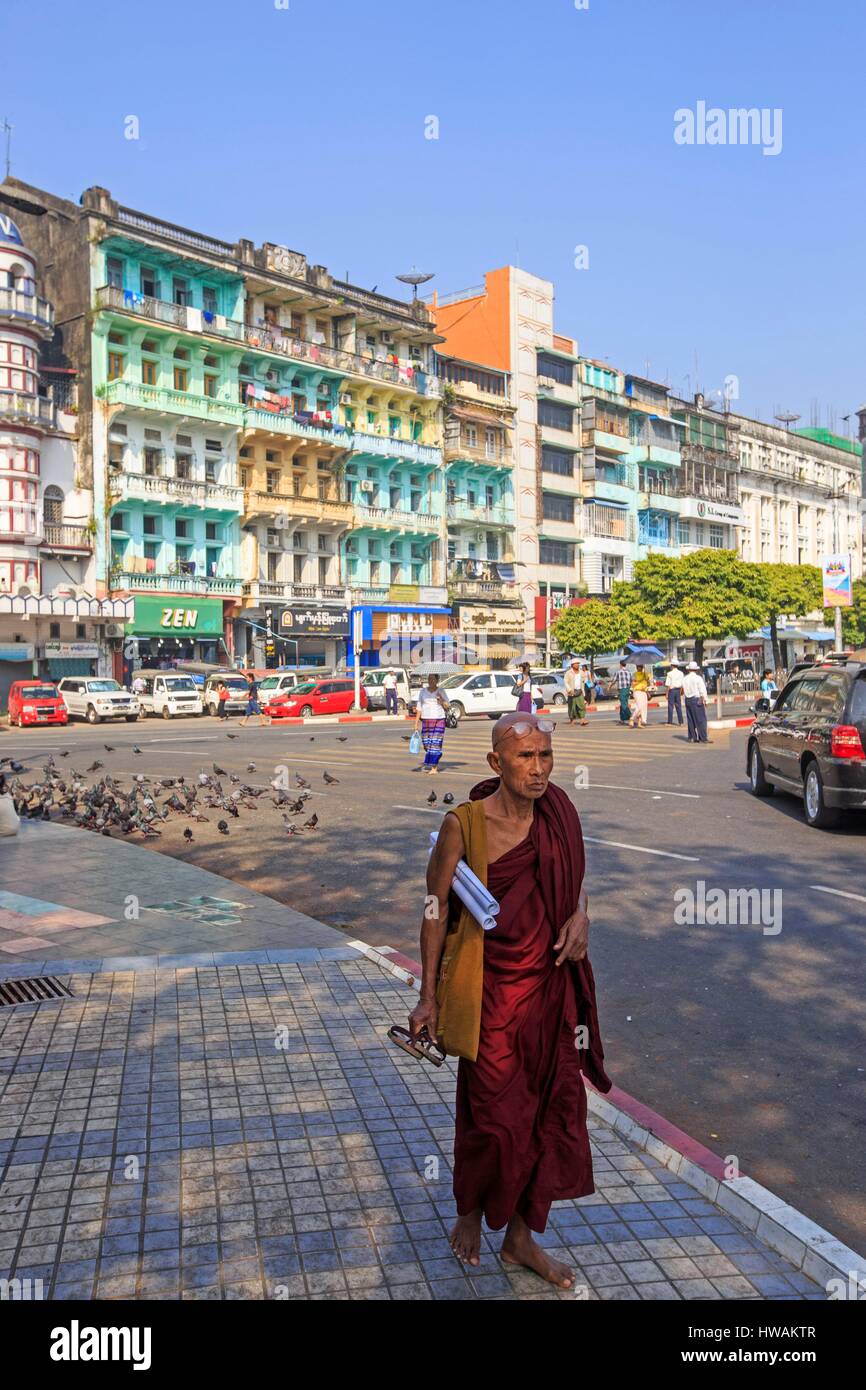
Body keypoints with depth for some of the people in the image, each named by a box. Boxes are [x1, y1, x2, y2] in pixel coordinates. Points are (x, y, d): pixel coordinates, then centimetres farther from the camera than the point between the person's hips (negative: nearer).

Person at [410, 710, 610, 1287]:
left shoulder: (558, 812, -4)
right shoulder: (464, 824, -17)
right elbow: (437, 907, -8)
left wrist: (581, 915, -9)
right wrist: (429, 995, -6)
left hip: (552, 980, 5)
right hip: (492, 985, -4)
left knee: (552, 1106, 13)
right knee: (494, 1112, 7)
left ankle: (522, 1235, 35)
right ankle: (470, 1214, 39)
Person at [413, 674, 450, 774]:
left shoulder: (440, 691, 4)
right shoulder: (423, 691, 10)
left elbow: (447, 706, 3)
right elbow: (419, 707, 12)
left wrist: (441, 699, -14)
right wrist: (416, 722, 7)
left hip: (439, 720, -3)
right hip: (425, 720, 3)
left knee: (436, 743, -8)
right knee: (427, 743, 1)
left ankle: (433, 767, -6)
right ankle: (435, 765, 20)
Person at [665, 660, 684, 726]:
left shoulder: (670, 673, -9)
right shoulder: (681, 673, 5)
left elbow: (668, 685, -11)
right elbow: (682, 684, 6)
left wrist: (667, 693, -6)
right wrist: (680, 692, 14)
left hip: (671, 690, -4)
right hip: (678, 690, 4)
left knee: (670, 706, 0)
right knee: (679, 707, 9)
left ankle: (670, 722, 1)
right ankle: (680, 722, 10)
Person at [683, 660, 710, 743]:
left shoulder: (685, 679, 7)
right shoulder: (698, 678, -9)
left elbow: (684, 690, 5)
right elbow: (702, 691, -9)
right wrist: (704, 700, -3)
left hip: (687, 700, 6)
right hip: (697, 700, -6)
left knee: (690, 720, 10)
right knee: (701, 720, -3)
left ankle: (692, 737, 13)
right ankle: (703, 738, -5)